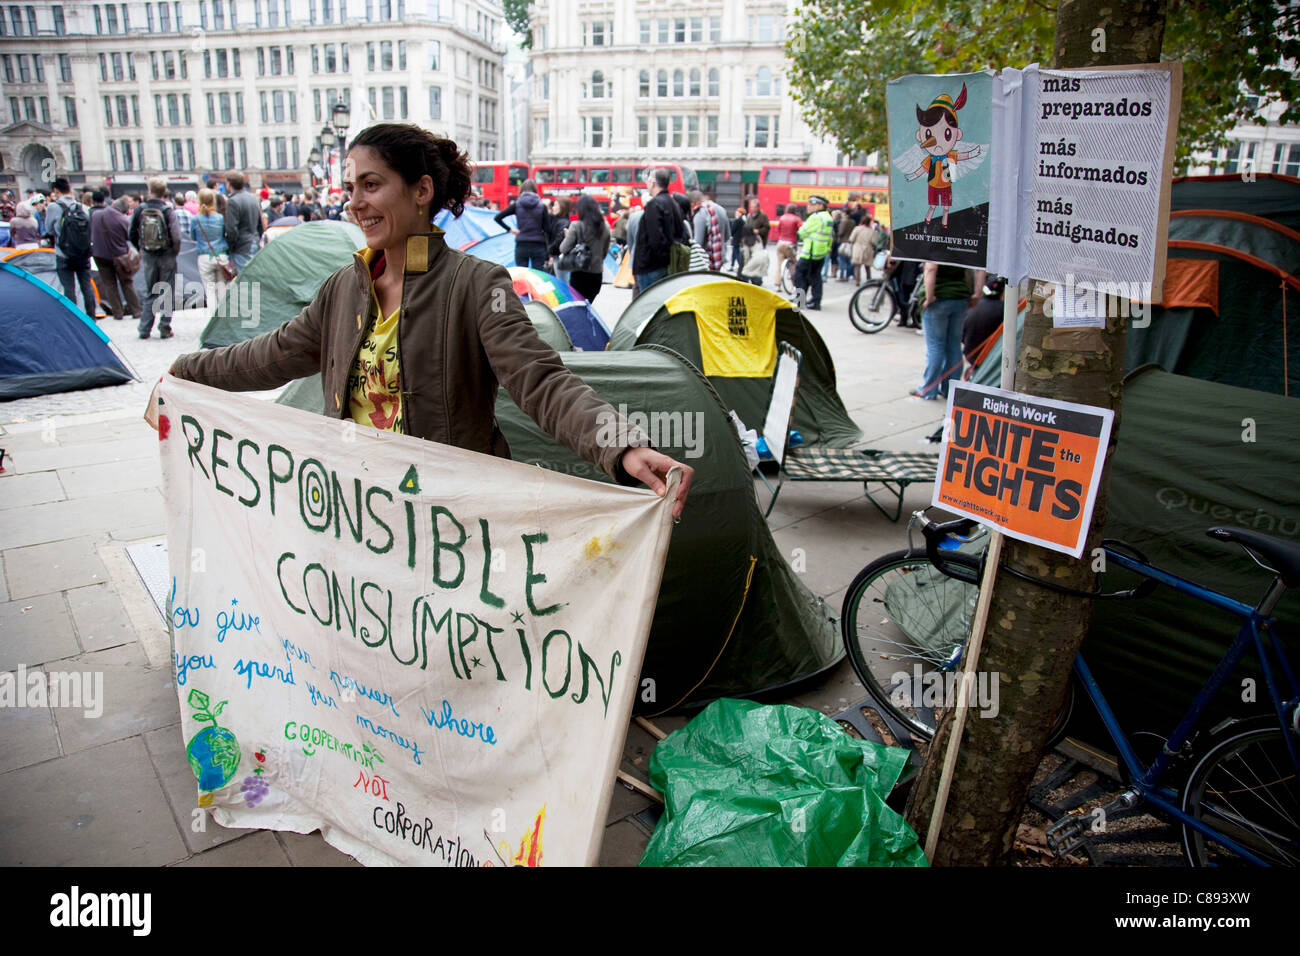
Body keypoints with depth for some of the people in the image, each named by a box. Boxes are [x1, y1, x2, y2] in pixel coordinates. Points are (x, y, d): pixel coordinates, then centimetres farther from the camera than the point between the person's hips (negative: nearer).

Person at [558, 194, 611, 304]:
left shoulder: (576, 226, -11)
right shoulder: (605, 227, 4)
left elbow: (564, 249, -12)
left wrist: (567, 236, 5)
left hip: (579, 274, -4)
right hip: (597, 274, 4)